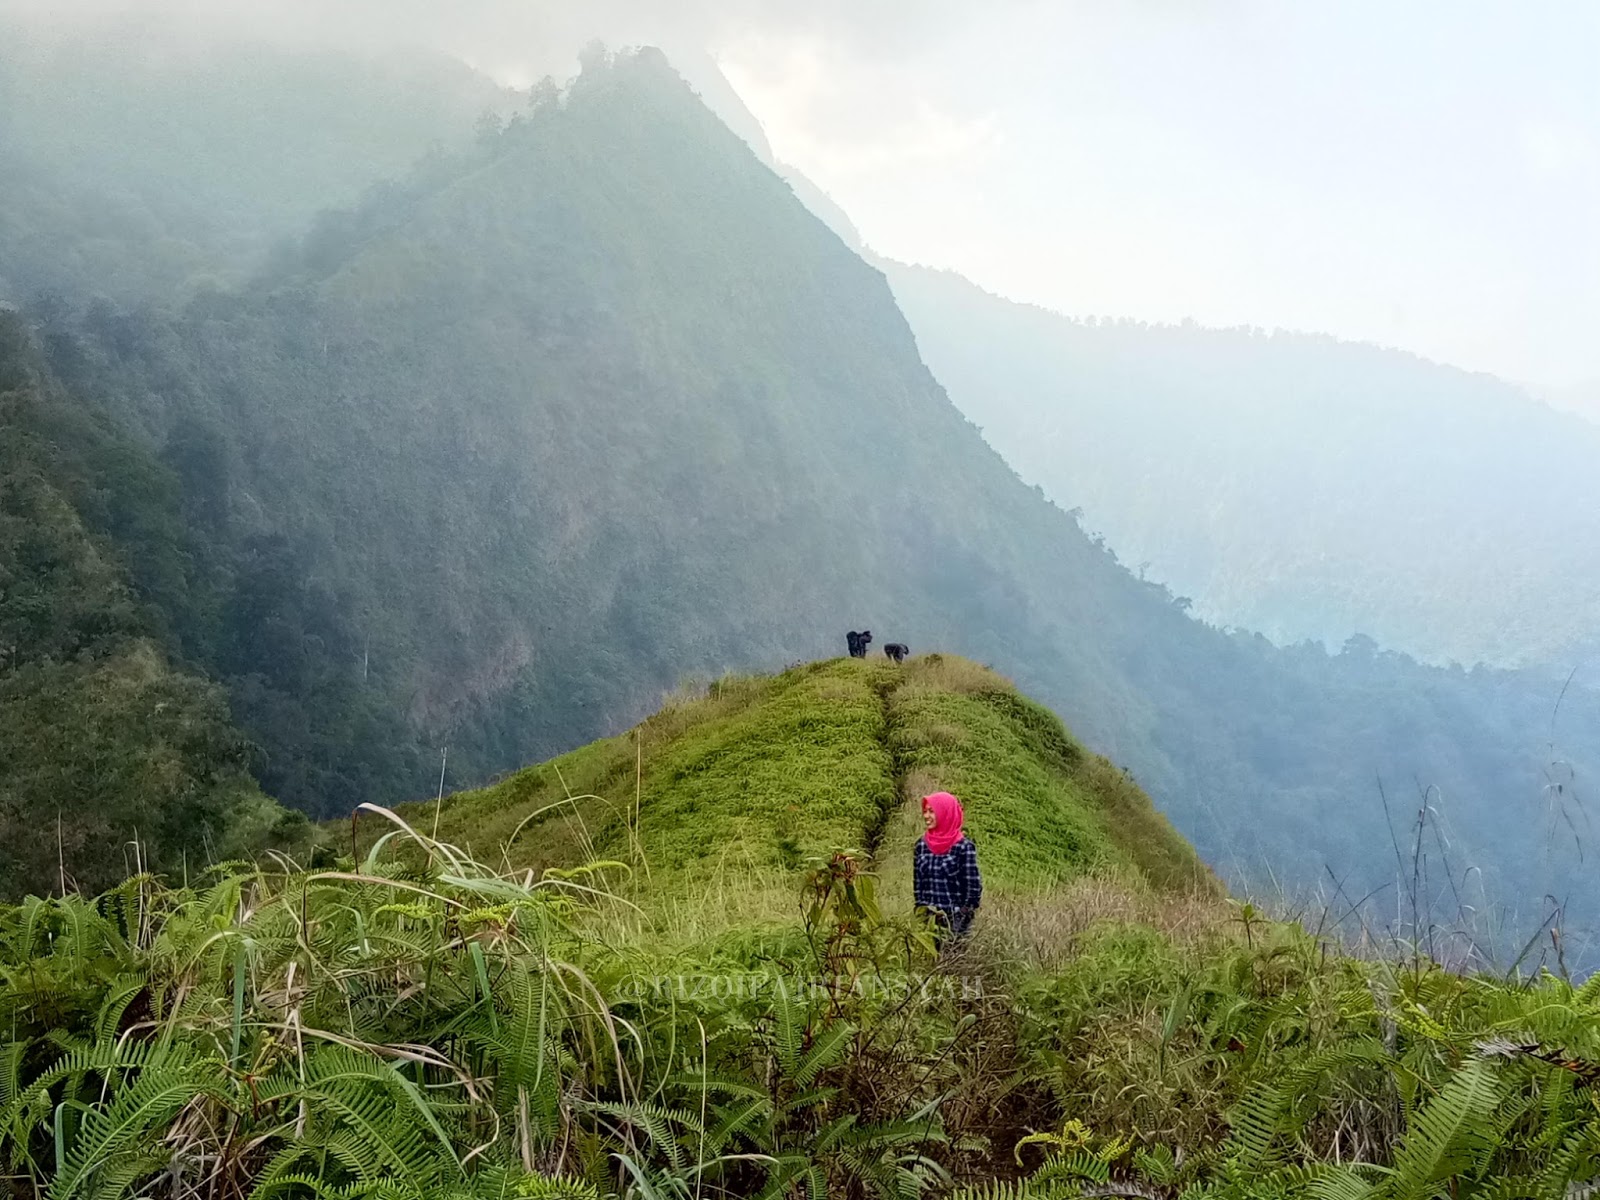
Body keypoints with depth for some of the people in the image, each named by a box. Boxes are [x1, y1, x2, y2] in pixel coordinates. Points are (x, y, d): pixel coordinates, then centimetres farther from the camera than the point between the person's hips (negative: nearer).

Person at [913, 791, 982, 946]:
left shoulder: (964, 847, -9)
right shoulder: (921, 844, 6)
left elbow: (973, 886, -8)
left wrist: (963, 920, -8)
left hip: (954, 920, -5)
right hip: (927, 919, 5)